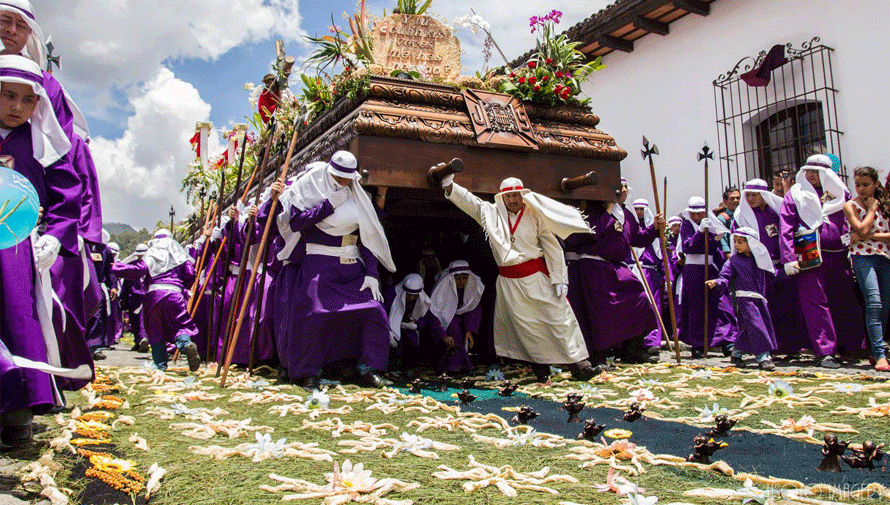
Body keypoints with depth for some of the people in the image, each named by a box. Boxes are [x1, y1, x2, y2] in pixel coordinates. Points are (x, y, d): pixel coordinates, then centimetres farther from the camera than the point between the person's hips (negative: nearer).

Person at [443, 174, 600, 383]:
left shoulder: (535, 216, -1)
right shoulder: (491, 213, 4)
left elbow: (552, 248, -1)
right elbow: (467, 201, -3)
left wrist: (559, 279, -6)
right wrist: (449, 185, -19)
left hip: (538, 276, -1)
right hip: (509, 282, 1)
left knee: (560, 318, -3)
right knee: (526, 326, 5)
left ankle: (579, 365, 3)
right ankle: (541, 369, 17)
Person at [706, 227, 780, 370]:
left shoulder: (759, 258, 12)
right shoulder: (733, 261, 0)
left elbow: (771, 275, 23)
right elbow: (726, 278, -6)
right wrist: (717, 283, -24)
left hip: (759, 299, 5)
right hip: (744, 298, -5)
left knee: (746, 328, 7)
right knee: (755, 325, -14)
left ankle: (737, 353, 22)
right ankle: (763, 356, -10)